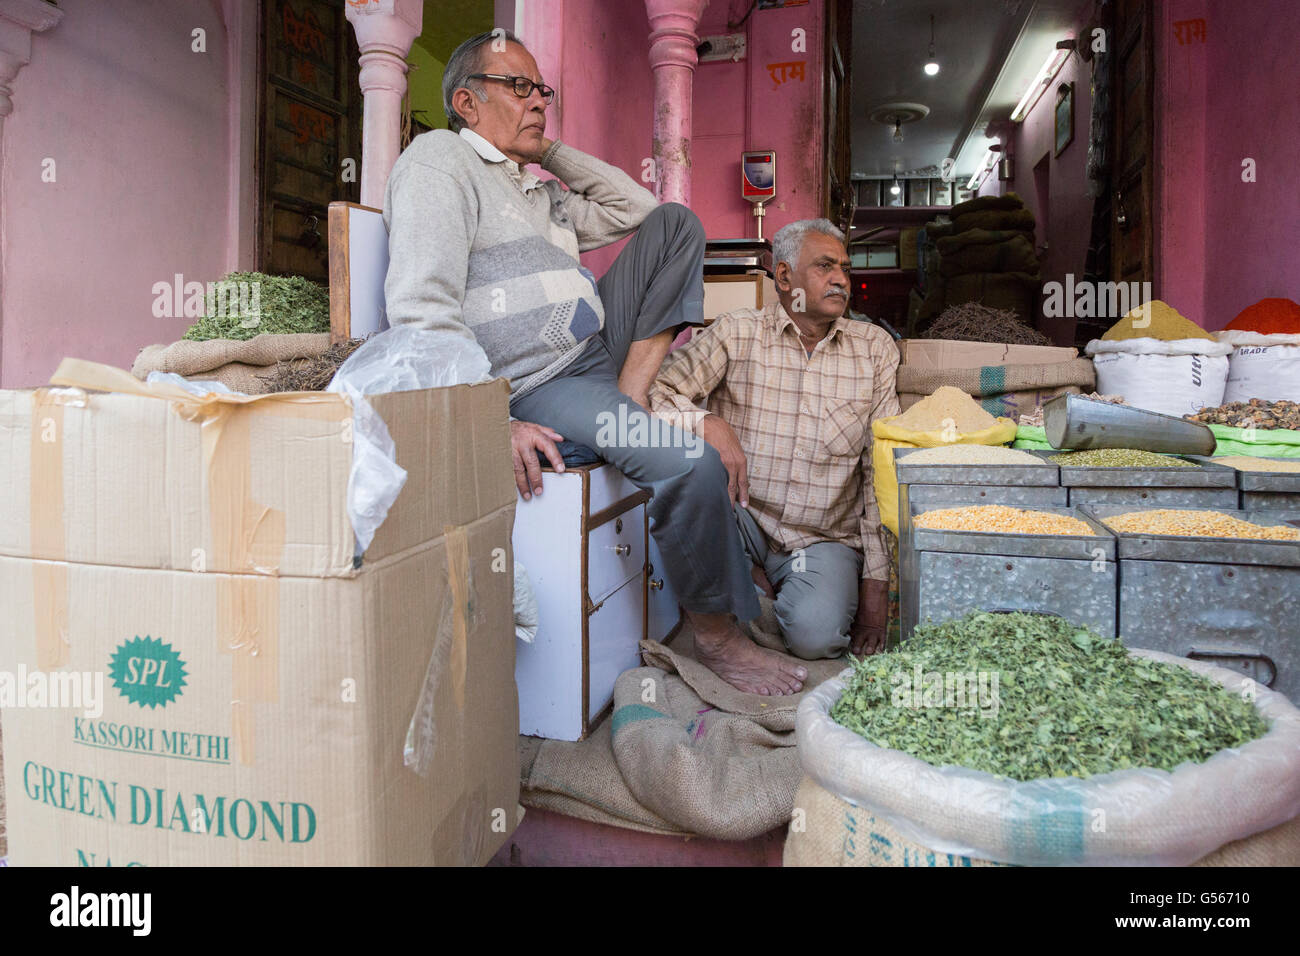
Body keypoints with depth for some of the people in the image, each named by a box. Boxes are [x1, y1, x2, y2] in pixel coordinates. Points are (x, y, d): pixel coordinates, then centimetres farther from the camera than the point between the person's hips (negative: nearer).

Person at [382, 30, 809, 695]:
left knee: (675, 223, 11)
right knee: (692, 464, -29)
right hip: (536, 386, -9)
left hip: (600, 345, 10)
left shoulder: (541, 189, 23)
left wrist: (549, 149, 21)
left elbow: (634, 207, 30)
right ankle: (716, 636, -6)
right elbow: (423, 308, -18)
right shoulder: (439, 160, -4)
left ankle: (631, 393, -6)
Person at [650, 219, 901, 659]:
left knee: (815, 634, -28)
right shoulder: (736, 333, 0)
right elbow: (653, 392, -8)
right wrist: (709, 424, -29)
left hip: (825, 537, 0)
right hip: (743, 524, 0)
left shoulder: (875, 348, 5)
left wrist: (876, 582, -5)